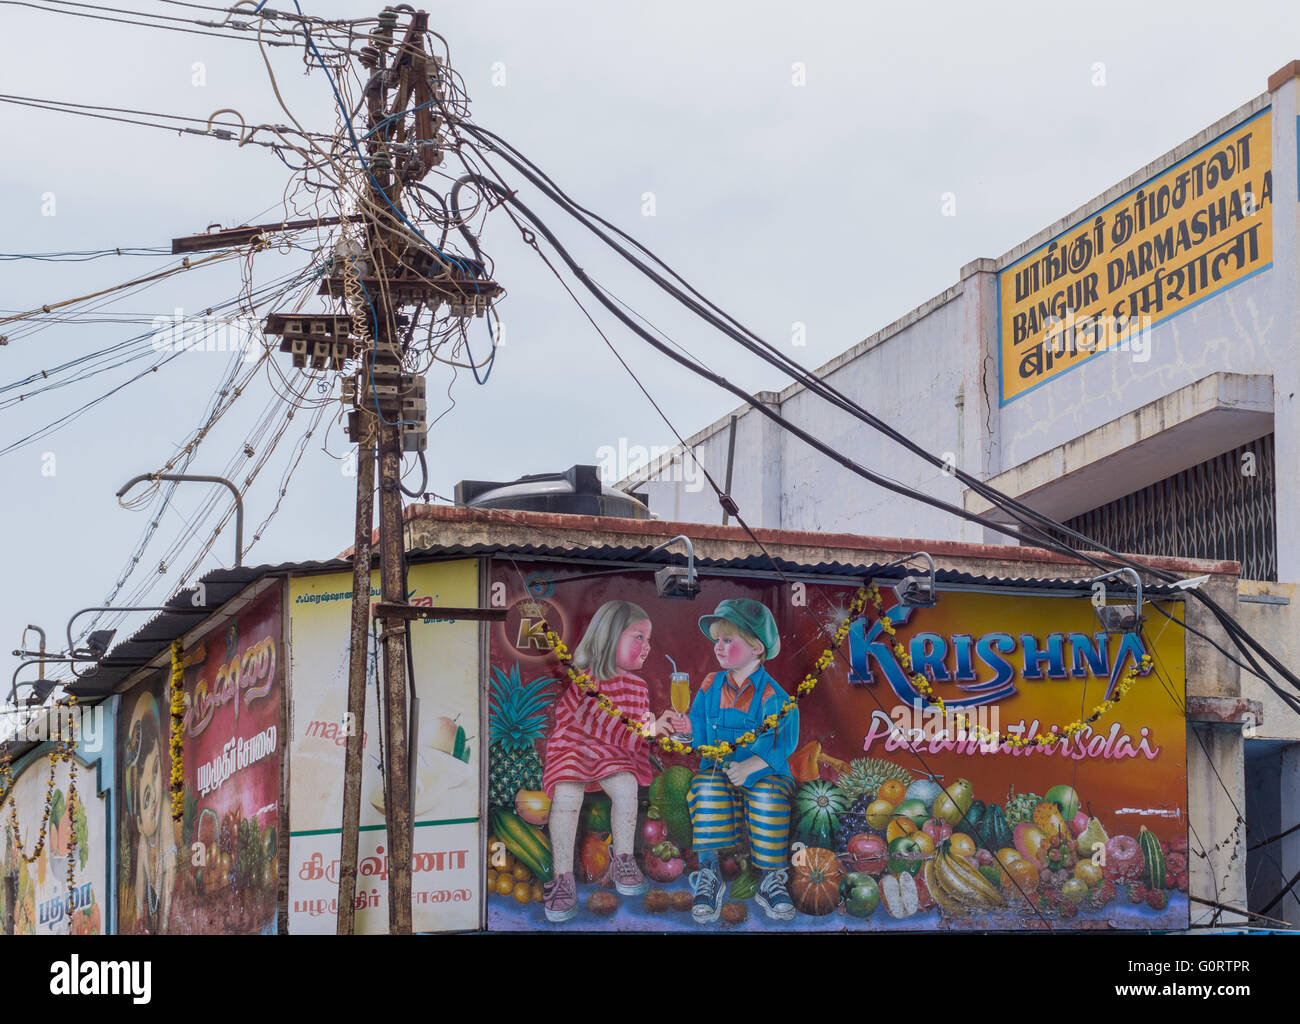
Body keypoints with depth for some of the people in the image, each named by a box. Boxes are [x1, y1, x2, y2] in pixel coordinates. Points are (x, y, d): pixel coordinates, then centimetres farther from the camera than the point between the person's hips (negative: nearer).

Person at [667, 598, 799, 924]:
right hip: (718, 768, 3)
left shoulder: (771, 695, -6)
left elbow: (784, 744, -12)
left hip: (764, 772, -3)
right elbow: (702, 735, 11)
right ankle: (708, 874, -23)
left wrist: (751, 766, -25)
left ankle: (772, 879, -19)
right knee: (707, 788, -31)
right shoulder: (710, 686, 9)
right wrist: (689, 729, -13)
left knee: (768, 795, -35)